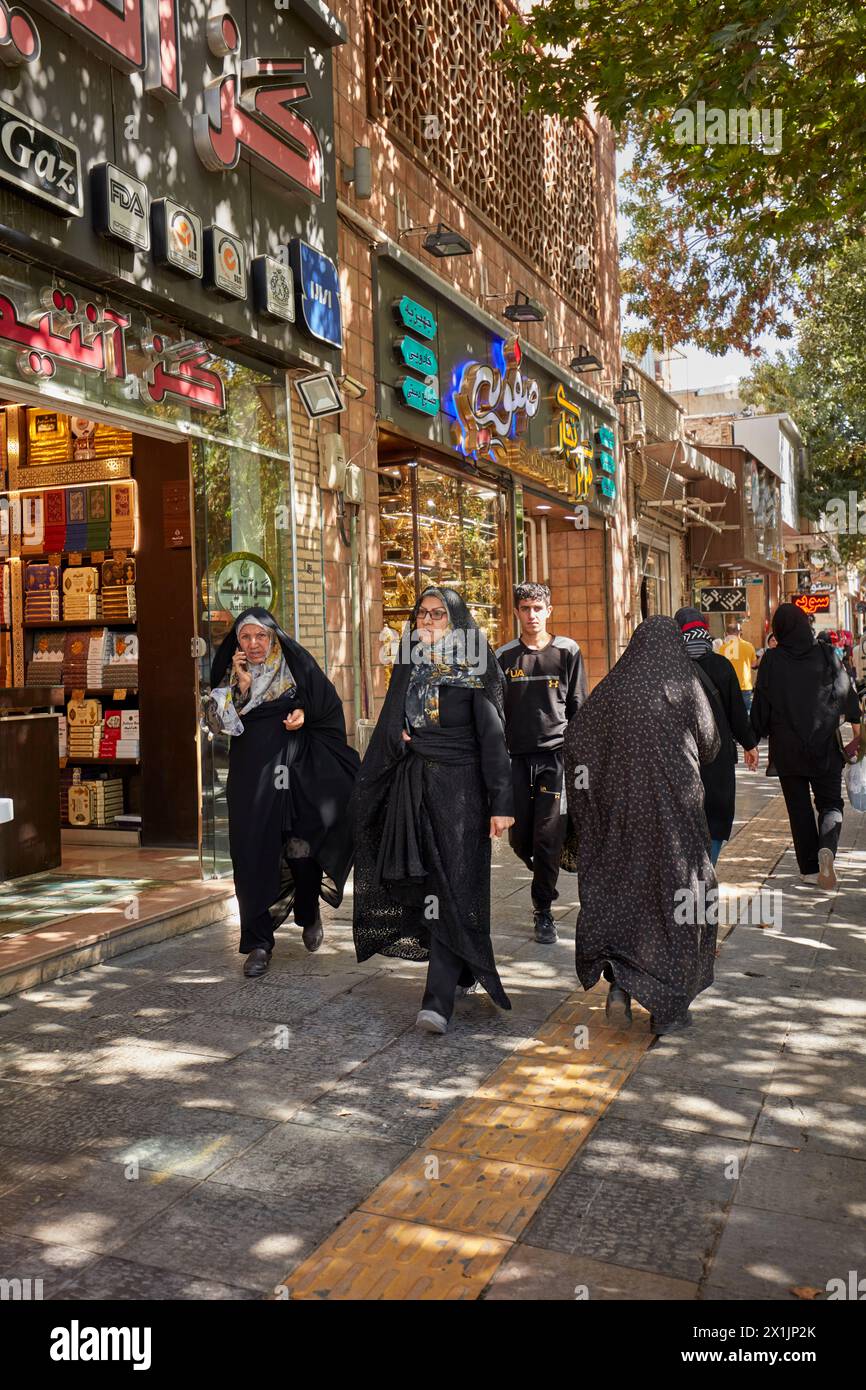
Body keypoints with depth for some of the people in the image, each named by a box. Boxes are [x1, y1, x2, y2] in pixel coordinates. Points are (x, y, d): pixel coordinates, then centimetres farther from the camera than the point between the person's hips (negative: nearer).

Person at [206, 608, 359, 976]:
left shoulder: (298, 666, 2)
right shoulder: (230, 676, 8)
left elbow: (330, 708, 7)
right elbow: (221, 724, -3)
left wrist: (305, 715, -10)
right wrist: (241, 687, -13)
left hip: (296, 771, -1)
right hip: (252, 776, 2)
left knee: (302, 849, 0)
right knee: (254, 855, -3)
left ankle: (309, 914, 29)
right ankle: (258, 943, 4)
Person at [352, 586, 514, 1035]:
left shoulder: (474, 670, -3)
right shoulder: (408, 666, 12)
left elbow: (492, 737, -9)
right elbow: (389, 728, 17)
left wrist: (500, 803, -16)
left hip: (459, 786, -5)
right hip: (412, 785, 5)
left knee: (453, 887, -7)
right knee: (424, 882, 8)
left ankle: (439, 1000, -9)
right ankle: (463, 971, 26)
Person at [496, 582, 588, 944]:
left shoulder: (567, 651, 4)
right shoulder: (504, 656, 7)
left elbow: (578, 707, 6)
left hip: (556, 754, -2)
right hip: (517, 755, 2)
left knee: (548, 837, -5)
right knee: (519, 838, 4)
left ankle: (543, 911, 8)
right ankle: (544, 876, 34)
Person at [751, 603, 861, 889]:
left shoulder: (772, 660, -6)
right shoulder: (826, 654, -3)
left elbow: (761, 705, -5)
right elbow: (846, 692, -1)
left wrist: (755, 738, 8)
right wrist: (856, 729, 10)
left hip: (786, 747, 0)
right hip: (825, 746, 0)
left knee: (799, 808, 11)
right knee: (830, 803, 11)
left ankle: (810, 868, 12)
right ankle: (827, 848, -16)